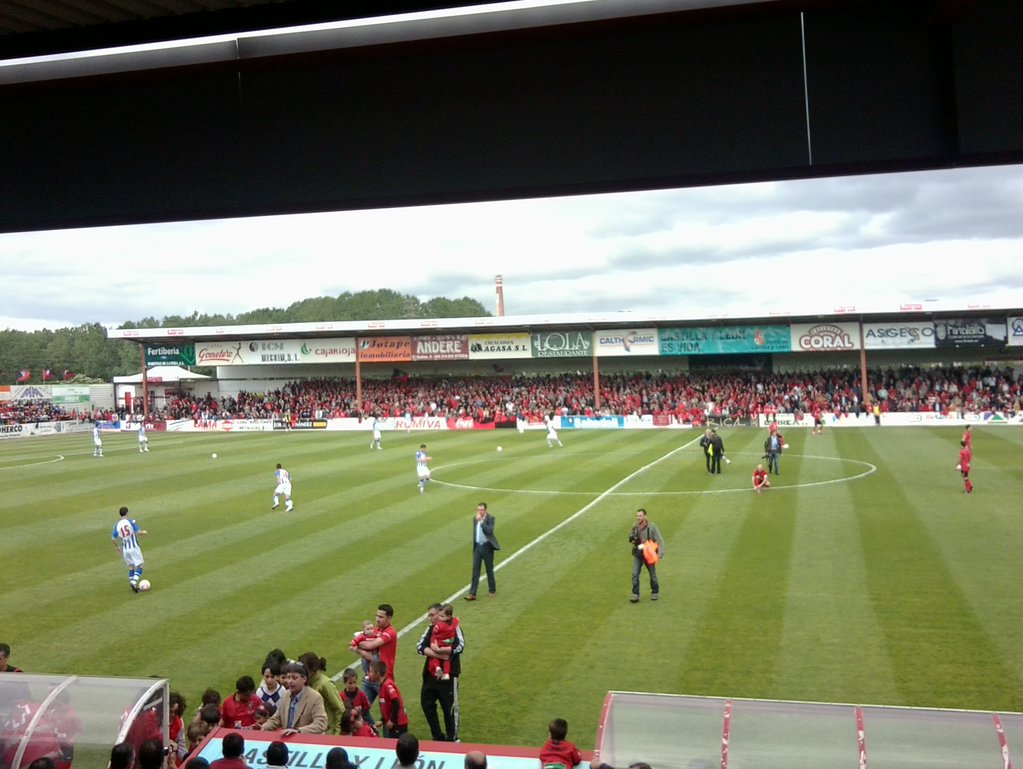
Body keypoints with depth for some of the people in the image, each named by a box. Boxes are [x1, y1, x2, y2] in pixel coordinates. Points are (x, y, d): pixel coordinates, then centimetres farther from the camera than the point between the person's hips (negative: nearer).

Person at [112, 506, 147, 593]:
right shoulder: (131, 521, -9)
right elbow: (139, 532, -15)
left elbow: (113, 539, 4)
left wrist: (117, 546, 23)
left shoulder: (117, 525, 1)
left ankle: (132, 583, 19)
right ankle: (134, 582, -15)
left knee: (131, 567, 19)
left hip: (124, 549, 4)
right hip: (134, 547, -4)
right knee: (140, 565, 4)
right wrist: (144, 532, 8)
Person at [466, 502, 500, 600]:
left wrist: (481, 521, -28)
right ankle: (472, 594, -3)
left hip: (487, 547, -4)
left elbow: (489, 531, -26)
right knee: (475, 570, -1)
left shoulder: (490, 518, -11)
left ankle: (492, 590, 24)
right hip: (477, 547, 4)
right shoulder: (475, 518, 6)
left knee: (489, 569, 8)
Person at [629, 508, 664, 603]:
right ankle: (635, 595, -2)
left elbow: (660, 541, -16)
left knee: (652, 574, 11)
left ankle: (655, 593, 31)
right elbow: (631, 539, 13)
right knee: (635, 574, -8)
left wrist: (660, 554, -26)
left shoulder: (652, 527, -16)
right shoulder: (635, 527, -4)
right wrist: (632, 538, -12)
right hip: (637, 554, 2)